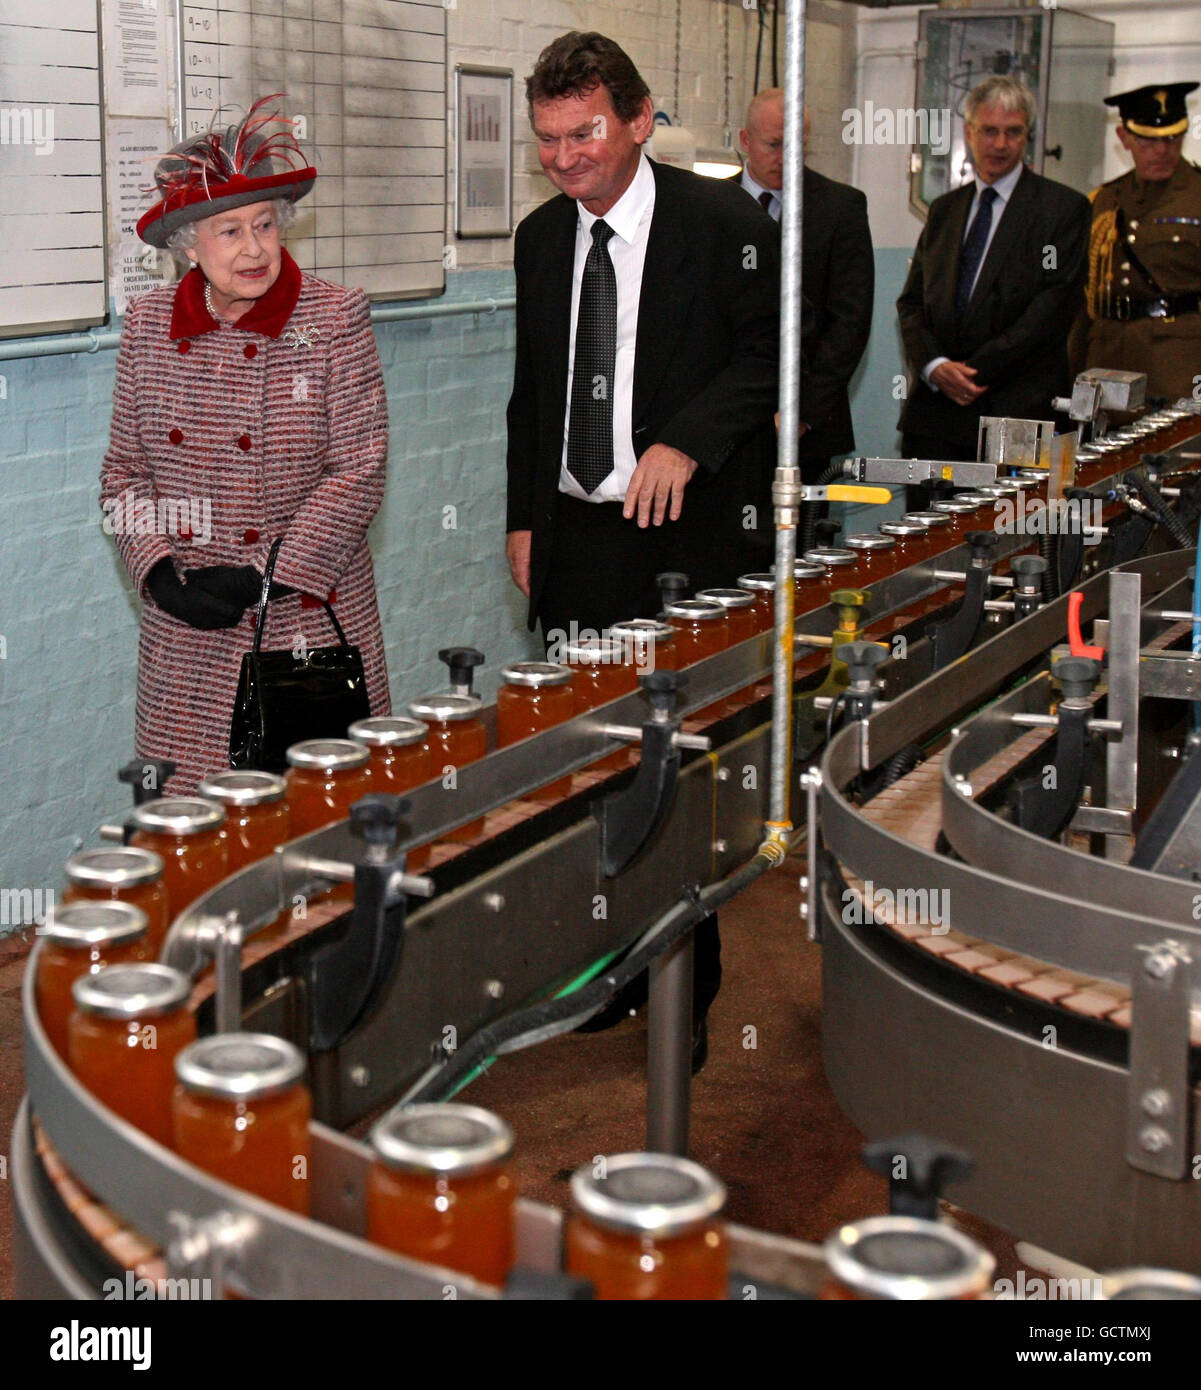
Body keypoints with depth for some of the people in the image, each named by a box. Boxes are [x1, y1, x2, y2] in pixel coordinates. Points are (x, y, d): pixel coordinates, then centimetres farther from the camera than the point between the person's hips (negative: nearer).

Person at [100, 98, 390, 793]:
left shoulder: (335, 317, -5)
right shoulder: (149, 325, 4)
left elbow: (360, 471, -8)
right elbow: (125, 470, 9)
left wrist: (264, 575, -13)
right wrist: (159, 572, -7)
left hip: (310, 619, -2)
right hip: (188, 635, 2)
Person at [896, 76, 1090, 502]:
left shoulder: (1063, 208, 3)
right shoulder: (944, 210, 19)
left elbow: (1056, 303, -7)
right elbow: (912, 301, 15)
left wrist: (977, 369, -11)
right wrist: (934, 365, -6)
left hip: (1018, 413, -4)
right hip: (935, 411, 4)